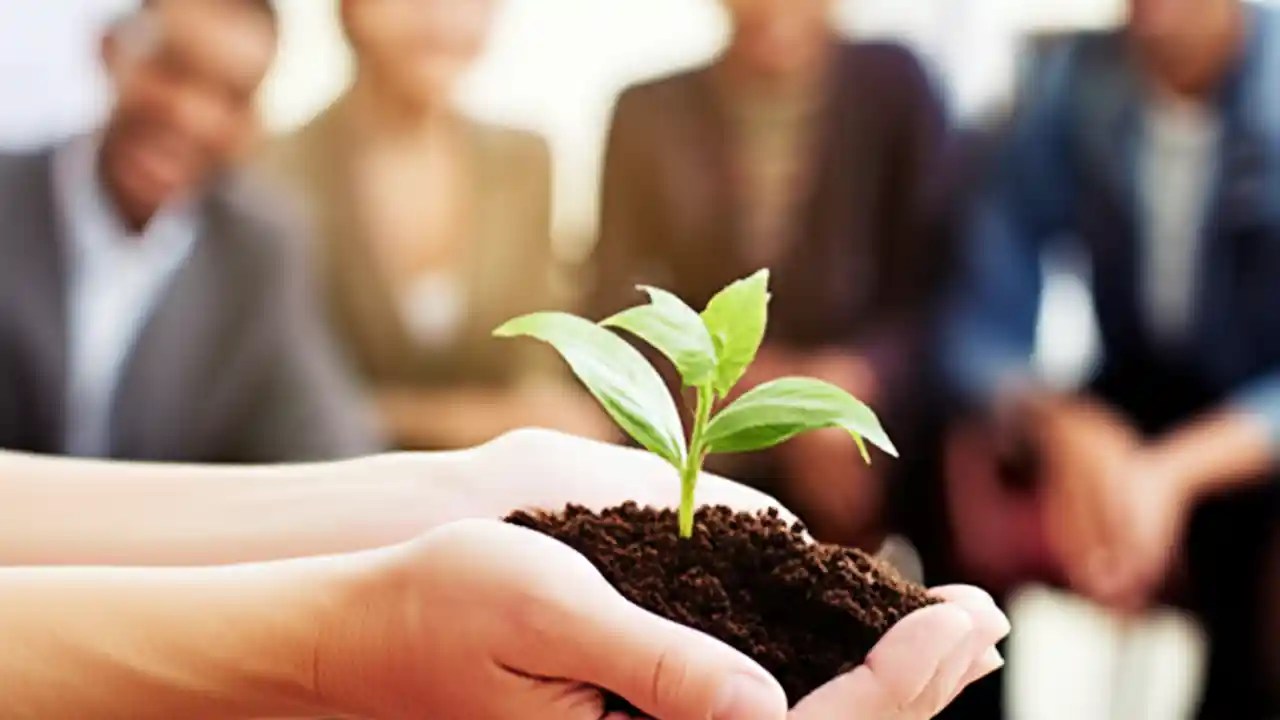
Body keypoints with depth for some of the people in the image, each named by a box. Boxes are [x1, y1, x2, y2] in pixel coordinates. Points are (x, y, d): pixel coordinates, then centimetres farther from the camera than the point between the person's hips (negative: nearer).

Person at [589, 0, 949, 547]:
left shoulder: (892, 86, 5)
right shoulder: (649, 113, 7)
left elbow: (936, 278, 1)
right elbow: (622, 305, 2)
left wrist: (859, 374, -18)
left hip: (862, 459, 0)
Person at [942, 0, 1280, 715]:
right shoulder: (1072, 83, -10)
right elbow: (985, 327, -9)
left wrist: (1169, 474, -35)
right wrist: (1064, 433, -29)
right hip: (1128, 408, 3)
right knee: (964, 482, -21)